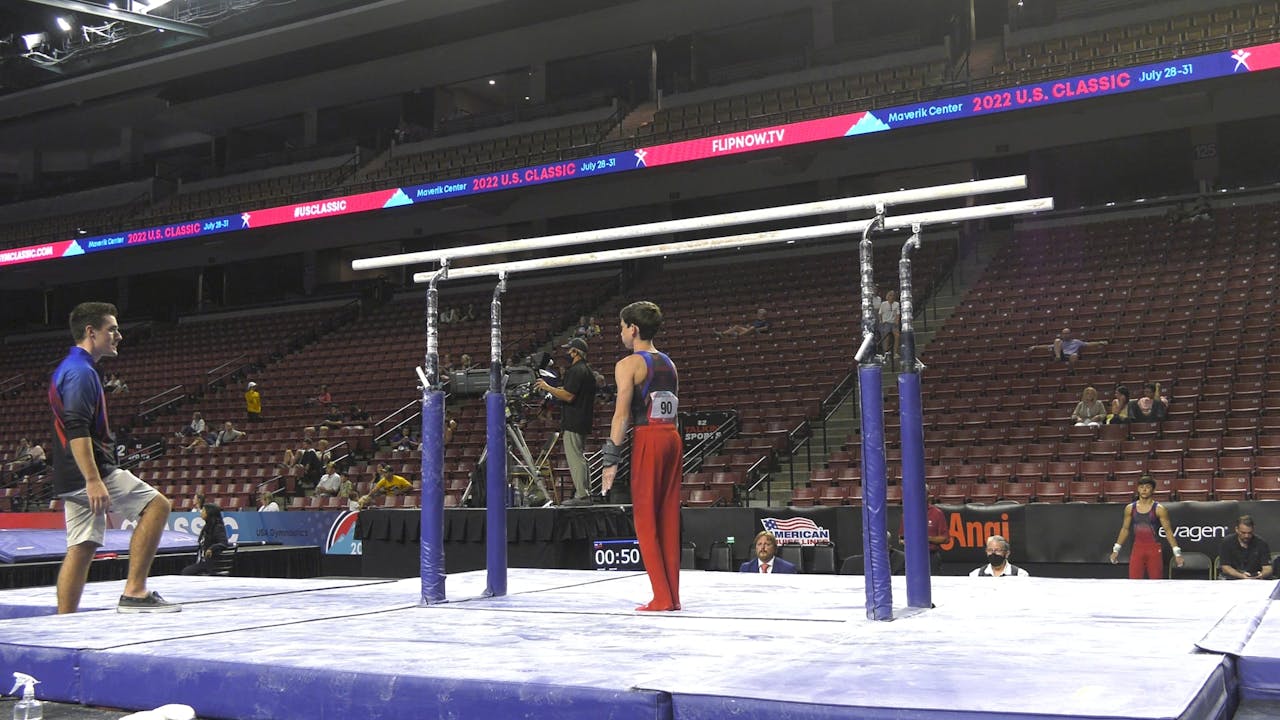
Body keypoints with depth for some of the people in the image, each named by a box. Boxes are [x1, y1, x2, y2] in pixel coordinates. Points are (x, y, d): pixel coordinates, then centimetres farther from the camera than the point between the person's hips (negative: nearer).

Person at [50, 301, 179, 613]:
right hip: (89, 472, -10)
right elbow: (77, 431, -23)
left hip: (72, 480, 10)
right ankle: (134, 592, -13)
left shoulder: (67, 369, 21)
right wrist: (94, 481, -28)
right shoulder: (81, 372, -13)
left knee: (81, 549, 9)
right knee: (157, 505, -9)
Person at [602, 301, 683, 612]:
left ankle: (662, 597, -3)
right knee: (669, 517, 9)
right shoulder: (669, 364, 17)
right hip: (672, 436, 7)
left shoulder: (629, 364, -5)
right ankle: (673, 596, 11)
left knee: (645, 518, -1)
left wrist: (611, 460, -12)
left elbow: (622, 415, -12)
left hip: (647, 438, -7)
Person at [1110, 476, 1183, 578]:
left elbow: (1168, 531, -4)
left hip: (1154, 549, -2)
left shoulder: (1159, 509, -5)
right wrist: (1116, 549, 10)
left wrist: (1177, 552, -9)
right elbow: (1125, 529, 12)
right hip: (1137, 548, 2)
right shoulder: (1130, 508, 4)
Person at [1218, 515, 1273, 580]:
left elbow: (1268, 568, -6)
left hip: (1255, 580, 1)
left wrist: (1261, 575, -31)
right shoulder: (1227, 543, -5)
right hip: (1232, 578, -1)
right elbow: (1225, 567, -9)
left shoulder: (1261, 544, -2)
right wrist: (1241, 576, -28)